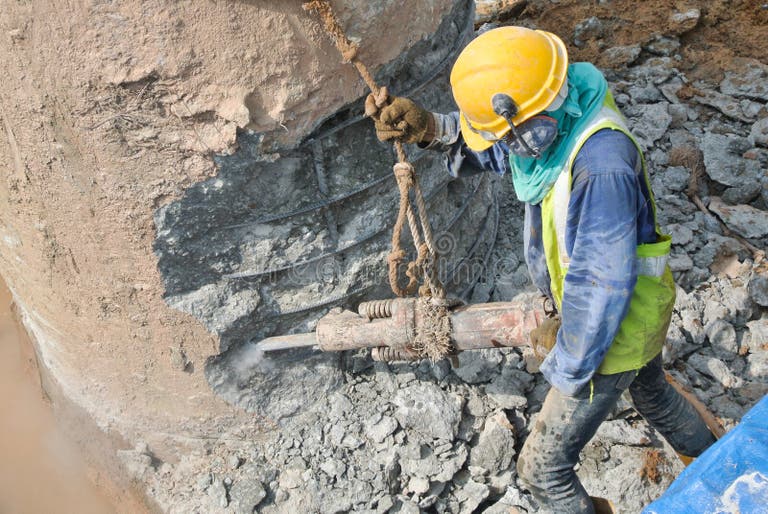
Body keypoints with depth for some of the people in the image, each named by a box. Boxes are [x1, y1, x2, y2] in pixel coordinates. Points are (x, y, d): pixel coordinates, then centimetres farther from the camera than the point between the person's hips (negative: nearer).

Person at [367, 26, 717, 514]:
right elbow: (486, 150, 3)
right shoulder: (558, 109, -12)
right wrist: (429, 128, -17)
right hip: (633, 305, 9)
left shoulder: (601, 167, -40)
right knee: (651, 390, 37)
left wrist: (567, 370, -20)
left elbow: (599, 286, -34)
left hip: (615, 330, -9)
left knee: (544, 467, 5)